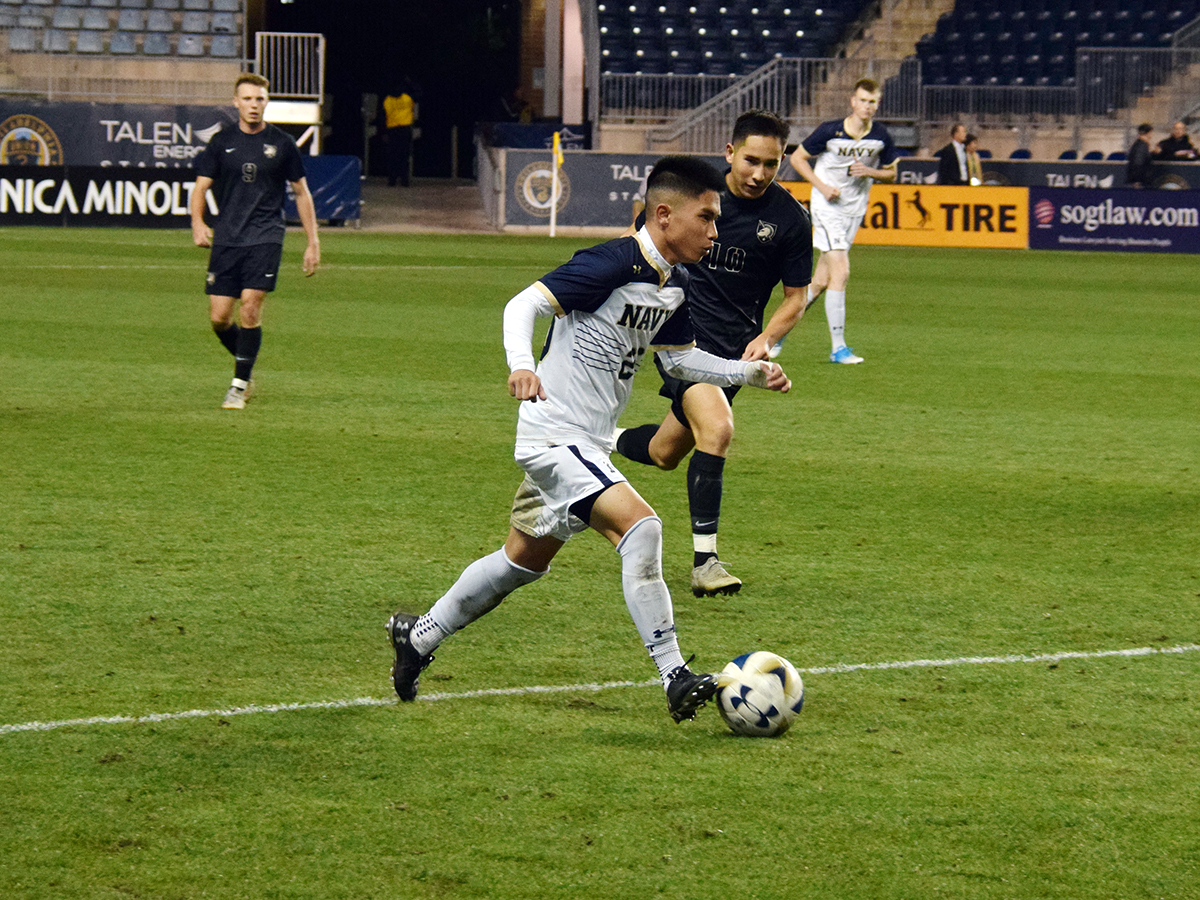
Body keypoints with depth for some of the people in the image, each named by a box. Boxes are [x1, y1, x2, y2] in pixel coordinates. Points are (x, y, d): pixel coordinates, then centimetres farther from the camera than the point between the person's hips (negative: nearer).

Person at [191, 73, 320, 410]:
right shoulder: (222, 141, 6)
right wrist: (198, 224, -12)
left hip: (266, 236, -2)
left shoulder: (281, 143, 4)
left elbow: (301, 192, 12)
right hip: (226, 238, 2)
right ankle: (244, 366, 26)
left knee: (250, 307, -16)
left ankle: (239, 385, -6)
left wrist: (313, 242, 9)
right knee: (219, 317, -2)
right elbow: (201, 186, 7)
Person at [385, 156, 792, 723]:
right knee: (640, 526, -25)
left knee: (524, 560, 21)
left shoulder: (674, 284, 7)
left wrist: (751, 373, 11)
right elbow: (524, 305, -23)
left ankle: (418, 637, 39)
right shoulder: (613, 265, -20)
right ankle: (674, 679, -25)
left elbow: (679, 360, 21)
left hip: (588, 445, 10)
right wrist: (521, 364, -41)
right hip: (554, 437, -10)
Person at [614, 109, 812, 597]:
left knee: (666, 452, 10)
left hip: (733, 346, 3)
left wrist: (766, 338, -12)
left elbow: (796, 296, 5)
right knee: (717, 428, -25)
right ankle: (703, 561, -20)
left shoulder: (790, 219, -5)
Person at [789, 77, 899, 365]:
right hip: (827, 207, -5)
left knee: (821, 282, 7)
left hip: (855, 210, 5)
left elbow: (891, 172, 11)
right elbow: (797, 158, -2)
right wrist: (821, 185, -13)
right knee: (840, 273, -16)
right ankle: (838, 348, -14)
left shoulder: (881, 137, -3)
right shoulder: (830, 131, -13)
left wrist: (870, 172, -11)